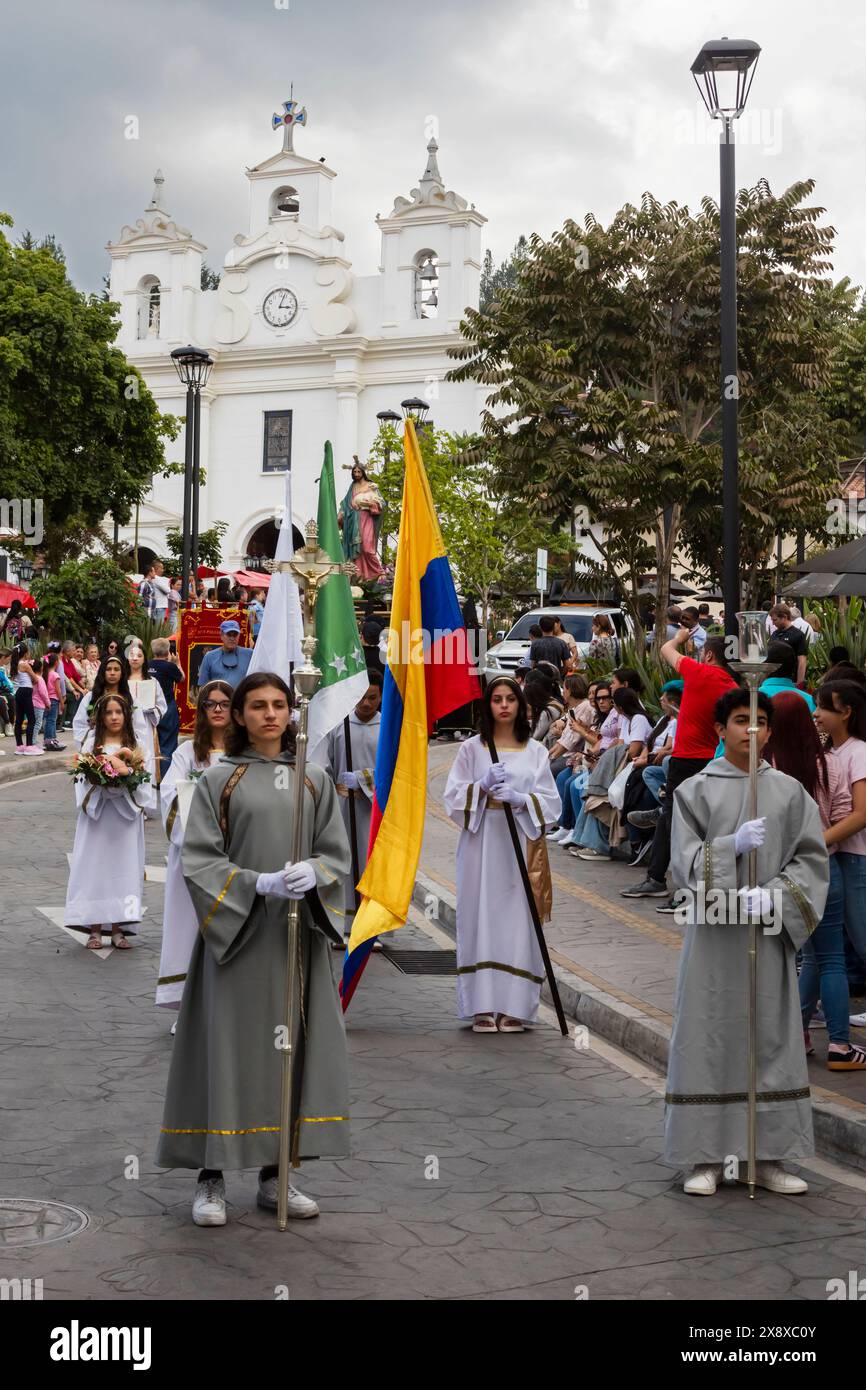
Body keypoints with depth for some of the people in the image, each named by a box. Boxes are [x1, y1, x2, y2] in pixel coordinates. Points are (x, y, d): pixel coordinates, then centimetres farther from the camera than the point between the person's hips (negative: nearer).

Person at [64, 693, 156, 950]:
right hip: (97, 817, 0)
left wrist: (127, 772, -18)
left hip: (125, 817, 0)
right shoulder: (91, 743, 6)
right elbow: (85, 777, -6)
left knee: (122, 867, -1)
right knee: (95, 866, -1)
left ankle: (118, 928, 2)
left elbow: (146, 781, 0)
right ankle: (95, 928, 2)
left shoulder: (138, 747, 7)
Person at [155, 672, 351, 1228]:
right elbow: (199, 860, -4)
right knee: (229, 1047, -3)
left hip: (298, 935, 3)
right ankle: (212, 1179, 8)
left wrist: (312, 873, -15)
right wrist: (257, 883, -19)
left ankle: (275, 1176, 15)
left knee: (293, 1046, 4)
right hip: (235, 931, -3)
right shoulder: (219, 780, 2)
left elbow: (338, 853, 7)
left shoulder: (314, 779, 10)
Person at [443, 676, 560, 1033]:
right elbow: (453, 797, 3)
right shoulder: (472, 748, 7)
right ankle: (483, 1007, 3)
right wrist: (482, 786, -13)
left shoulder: (535, 751, 9)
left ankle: (514, 1006, 4)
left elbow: (550, 802, 4)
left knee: (517, 920, -1)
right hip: (481, 843, -1)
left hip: (521, 843, 1)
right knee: (481, 918, -3)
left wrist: (521, 799, -14)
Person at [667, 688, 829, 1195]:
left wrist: (772, 893, -15)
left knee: (772, 1038, 5)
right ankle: (706, 1157, 10)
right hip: (713, 930, -2)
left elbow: (813, 859, 1)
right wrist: (732, 845, -20)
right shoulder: (695, 790, 2)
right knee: (710, 1039, 1)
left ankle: (764, 1155, 15)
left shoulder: (789, 791, 6)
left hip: (770, 933, 2)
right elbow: (684, 862, -3)